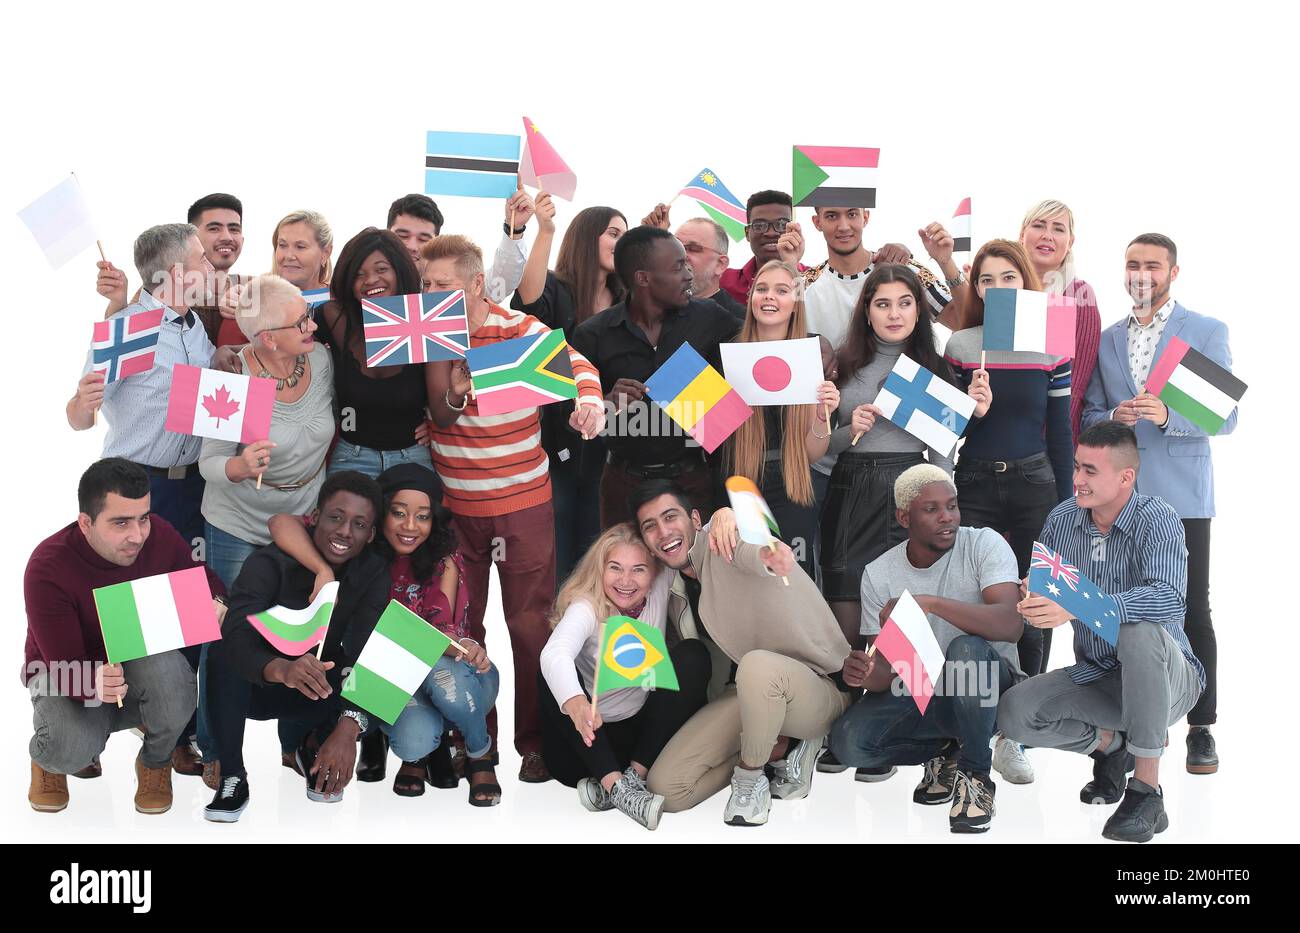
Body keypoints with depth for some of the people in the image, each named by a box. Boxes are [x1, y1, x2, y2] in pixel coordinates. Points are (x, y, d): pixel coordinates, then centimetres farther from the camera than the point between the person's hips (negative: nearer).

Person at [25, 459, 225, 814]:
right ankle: (52, 757, 9)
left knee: (169, 668, -36)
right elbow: (65, 665, -28)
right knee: (72, 752, -34)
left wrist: (215, 603, -22)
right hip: (66, 671, -2)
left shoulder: (158, 535, -18)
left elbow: (203, 579, 4)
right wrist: (95, 684, -53)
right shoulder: (47, 568, -28)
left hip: (143, 661, 2)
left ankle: (156, 763, -3)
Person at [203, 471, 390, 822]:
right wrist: (282, 669, -62)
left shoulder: (373, 574, -14)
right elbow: (235, 638, -40)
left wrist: (347, 728, -45)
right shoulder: (271, 563, -23)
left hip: (318, 688, 2)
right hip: (253, 686, -2)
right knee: (224, 649, -33)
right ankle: (232, 777, -21)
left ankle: (316, 747, 4)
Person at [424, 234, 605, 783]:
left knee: (530, 622, 1)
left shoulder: (520, 329, -6)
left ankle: (536, 741, 12)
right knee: (459, 622, 8)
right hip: (453, 505, 3)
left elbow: (572, 361, -17)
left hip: (523, 504, -3)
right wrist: (447, 369, -21)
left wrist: (587, 401, -38)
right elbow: (441, 414, -4)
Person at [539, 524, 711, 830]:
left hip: (646, 735, 3)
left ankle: (635, 775, -22)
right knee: (556, 674, -28)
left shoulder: (661, 587, -7)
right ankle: (614, 783, -37)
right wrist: (575, 703, -60)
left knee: (693, 653, -17)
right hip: (590, 739, -2)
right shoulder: (587, 607, -18)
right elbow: (554, 653, -39)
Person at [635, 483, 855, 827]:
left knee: (757, 666, -43)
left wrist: (729, 516, -66)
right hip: (744, 695, 7)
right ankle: (781, 748, 4)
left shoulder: (721, 545, -15)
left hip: (818, 688, -7)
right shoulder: (670, 583, 8)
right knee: (666, 788, -13)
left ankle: (750, 774, -15)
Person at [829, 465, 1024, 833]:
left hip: (989, 689, -3)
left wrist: (930, 603, -41)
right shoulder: (878, 574, -4)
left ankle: (975, 774, -16)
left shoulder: (984, 544, -13)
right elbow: (887, 673, -5)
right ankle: (943, 752, 7)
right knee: (847, 741, -23)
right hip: (918, 694, 3)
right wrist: (868, 674, -31)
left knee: (966, 649, -37)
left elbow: (1011, 624, -30)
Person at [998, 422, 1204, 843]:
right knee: (1014, 713, -19)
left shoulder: (1156, 519, -19)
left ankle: (1147, 793, -28)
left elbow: (1170, 598, -38)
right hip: (1096, 678, 5)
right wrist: (1029, 603, -19)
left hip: (1169, 680, -5)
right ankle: (1110, 743, 12)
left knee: (1140, 630, -38)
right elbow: (1035, 602, 7)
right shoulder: (1062, 519, -1)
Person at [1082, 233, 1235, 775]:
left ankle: (1201, 729, 5)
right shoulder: (1107, 339, 14)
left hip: (1182, 495, -3)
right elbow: (1089, 416, 13)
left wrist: (1167, 416, -20)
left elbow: (1225, 416, -4)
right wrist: (1115, 418, -9)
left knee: (1192, 611, -2)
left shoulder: (1207, 333, 3)